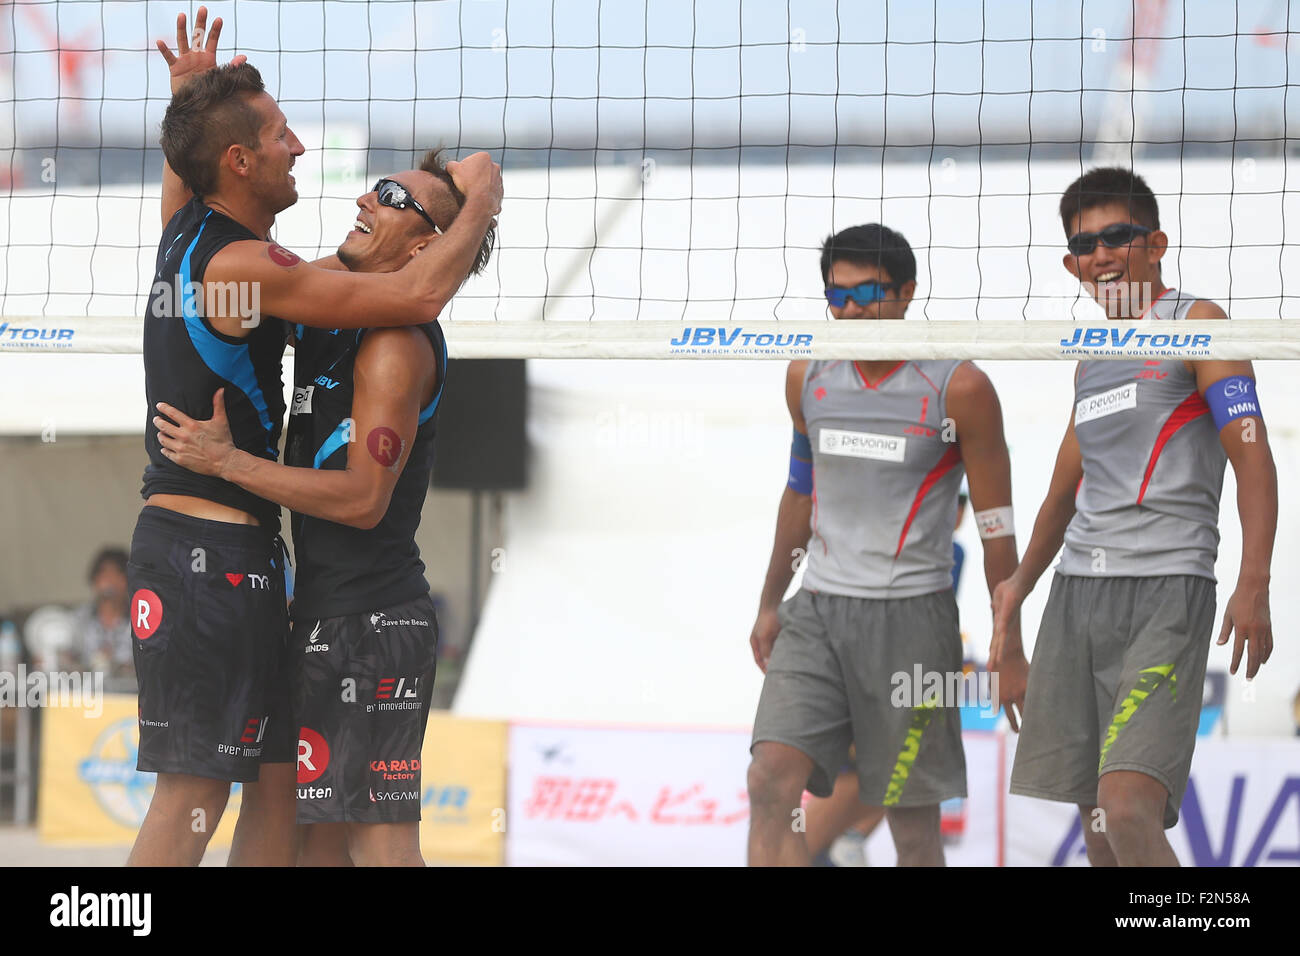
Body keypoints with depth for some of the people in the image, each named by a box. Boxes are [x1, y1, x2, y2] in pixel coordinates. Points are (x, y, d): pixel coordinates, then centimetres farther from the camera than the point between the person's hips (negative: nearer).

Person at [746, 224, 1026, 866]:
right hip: (818, 613, 4)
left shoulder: (959, 389, -8)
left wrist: (1008, 651, -5)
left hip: (911, 615, -4)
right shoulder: (808, 379, 7)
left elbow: (997, 526, -5)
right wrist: (769, 605, 25)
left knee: (913, 824, 1)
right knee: (770, 783, -13)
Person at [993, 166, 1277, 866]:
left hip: (1165, 590, -8)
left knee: (1127, 807, -22)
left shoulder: (1195, 324, -2)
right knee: (1093, 813, 6)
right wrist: (1021, 581, 35)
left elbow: (1251, 454, -11)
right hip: (1078, 590, 8)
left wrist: (1253, 586, -22)